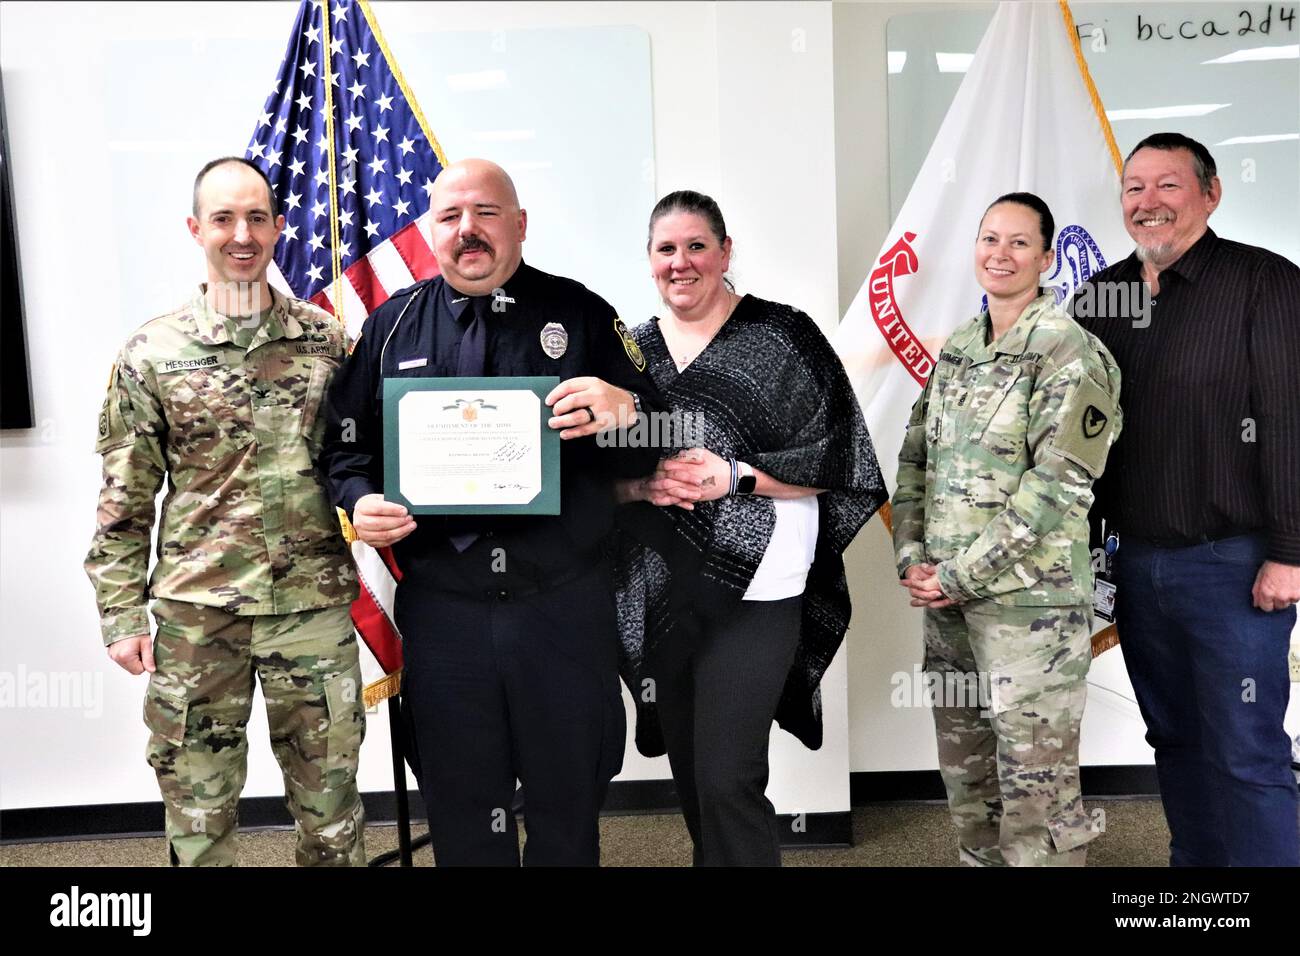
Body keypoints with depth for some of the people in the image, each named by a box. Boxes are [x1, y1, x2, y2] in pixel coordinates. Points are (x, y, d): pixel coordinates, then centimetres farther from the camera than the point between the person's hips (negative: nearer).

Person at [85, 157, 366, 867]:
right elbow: (123, 500, 2)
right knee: (198, 799, 13)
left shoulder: (324, 339, 2)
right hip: (196, 613, 0)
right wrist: (122, 615, 0)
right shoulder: (150, 354, -1)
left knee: (329, 792, 13)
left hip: (315, 605, 1)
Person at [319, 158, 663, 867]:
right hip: (441, 609, 1)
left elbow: (649, 448, 2)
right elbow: (347, 446, 12)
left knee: (569, 802, 14)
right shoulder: (391, 326, 8)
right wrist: (360, 501, -9)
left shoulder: (581, 313, 4)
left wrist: (622, 410, -20)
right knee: (462, 814, 15)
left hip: (566, 602, -1)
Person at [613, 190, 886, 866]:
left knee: (727, 779, -8)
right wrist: (639, 483, -9)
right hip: (658, 591, 5)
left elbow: (834, 459, -5)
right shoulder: (632, 350, 11)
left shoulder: (781, 336, -3)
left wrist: (735, 476, -17)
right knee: (689, 774, 16)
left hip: (754, 586, -4)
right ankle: (712, 855, 38)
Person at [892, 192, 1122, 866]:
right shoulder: (956, 350, 11)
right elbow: (915, 457, 12)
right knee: (966, 772, 18)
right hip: (946, 598, 7)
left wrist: (961, 576, -16)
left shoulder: (1071, 354, -9)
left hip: (1030, 601, -6)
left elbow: (1059, 483, -17)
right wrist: (911, 556, -2)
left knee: (1035, 780, 2)